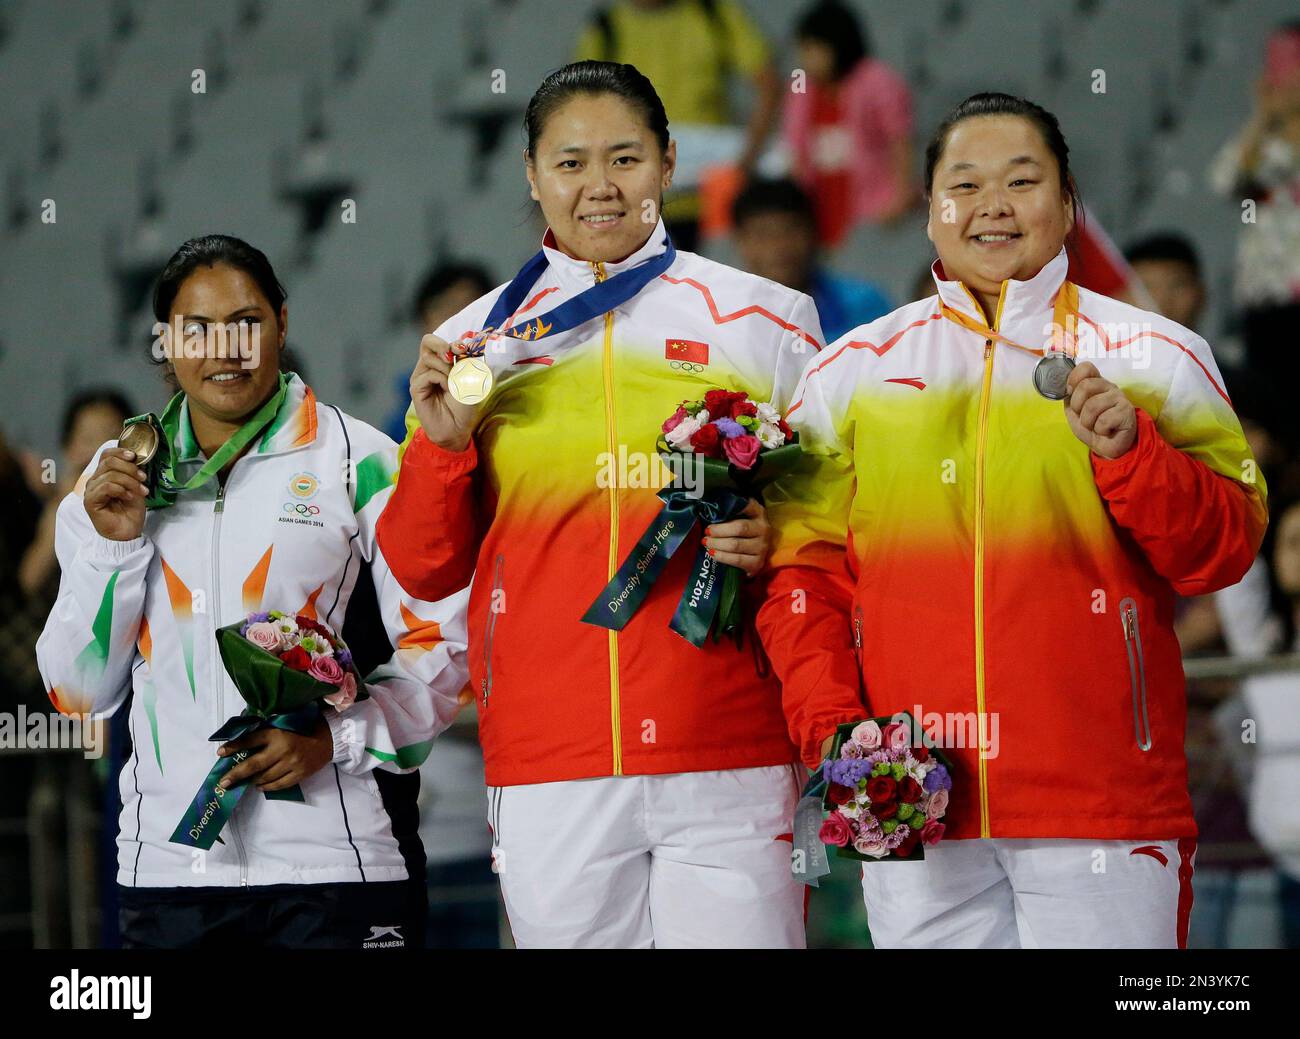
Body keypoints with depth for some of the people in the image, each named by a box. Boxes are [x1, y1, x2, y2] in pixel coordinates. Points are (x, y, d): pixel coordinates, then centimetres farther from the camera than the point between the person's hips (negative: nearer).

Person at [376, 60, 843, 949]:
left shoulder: (764, 322, 8)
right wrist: (441, 445, -4)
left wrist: (774, 544, -7)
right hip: (548, 767, 1)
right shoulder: (477, 343, 11)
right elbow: (426, 570, 12)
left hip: (729, 752, -1)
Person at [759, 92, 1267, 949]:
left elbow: (1225, 551, 1)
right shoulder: (852, 372, 11)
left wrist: (1130, 455, -15)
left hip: (1104, 804, -2)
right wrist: (829, 723, -3)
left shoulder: (1149, 357, 6)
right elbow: (805, 566, 10)